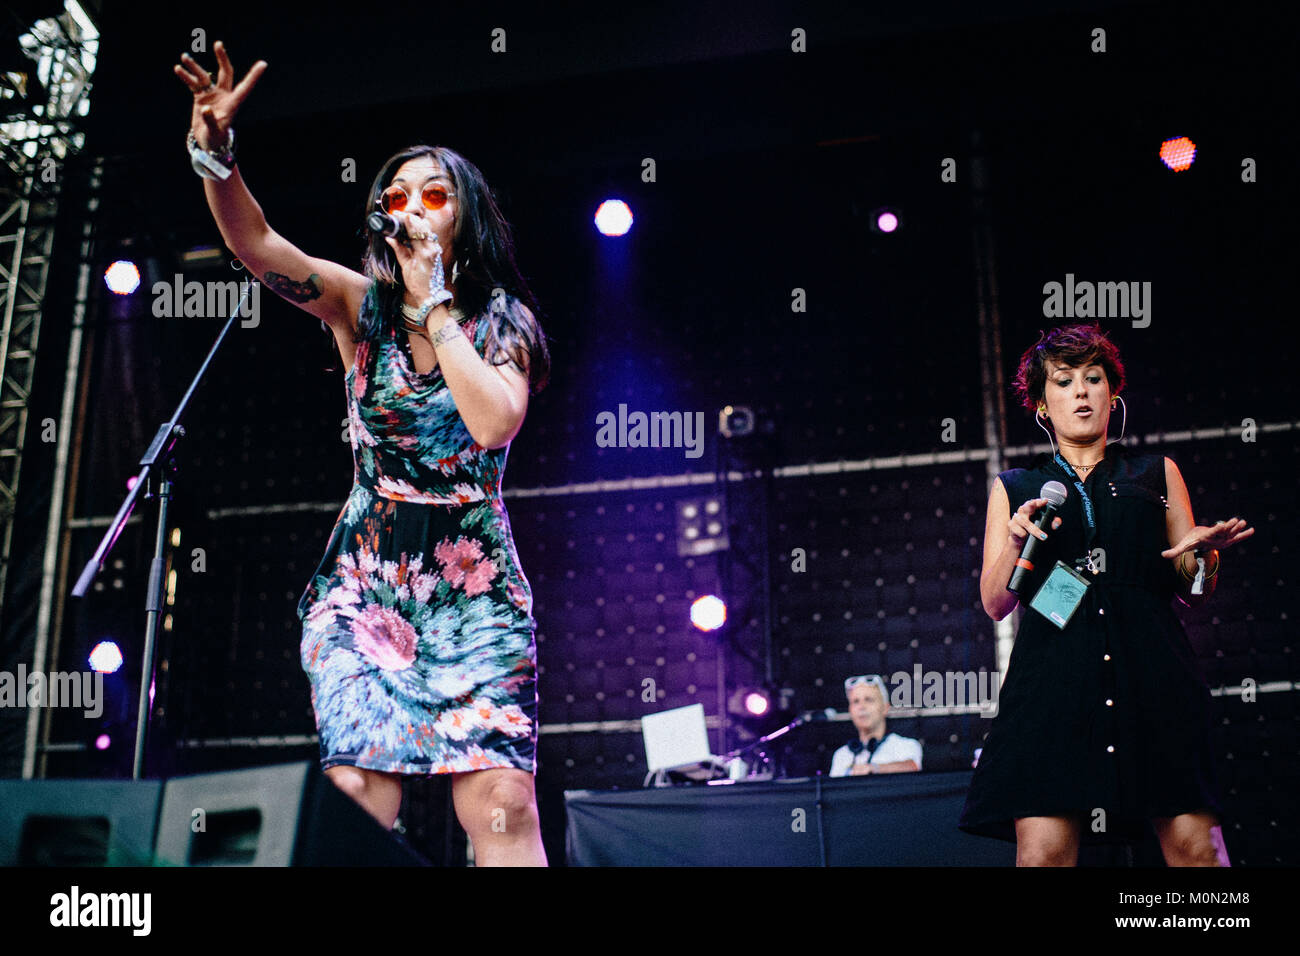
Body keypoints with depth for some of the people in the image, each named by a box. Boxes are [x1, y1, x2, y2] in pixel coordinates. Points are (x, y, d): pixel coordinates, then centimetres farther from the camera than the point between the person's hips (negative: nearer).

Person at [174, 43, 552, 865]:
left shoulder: (505, 321, 3)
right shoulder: (360, 305, 7)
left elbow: (495, 422, -16)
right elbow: (257, 244, -10)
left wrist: (433, 303, -10)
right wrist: (215, 150, -27)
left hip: (477, 587, -1)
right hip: (364, 581, 1)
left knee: (501, 805, -12)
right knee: (358, 796, -12)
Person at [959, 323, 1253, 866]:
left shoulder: (1158, 474, 22)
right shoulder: (1014, 489, 20)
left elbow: (1194, 592, 19)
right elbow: (995, 603, 13)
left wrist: (1203, 552, -3)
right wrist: (1015, 542, -6)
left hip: (1153, 671, 1)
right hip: (1053, 673, -1)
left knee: (1192, 843, -10)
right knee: (1043, 848, -13)